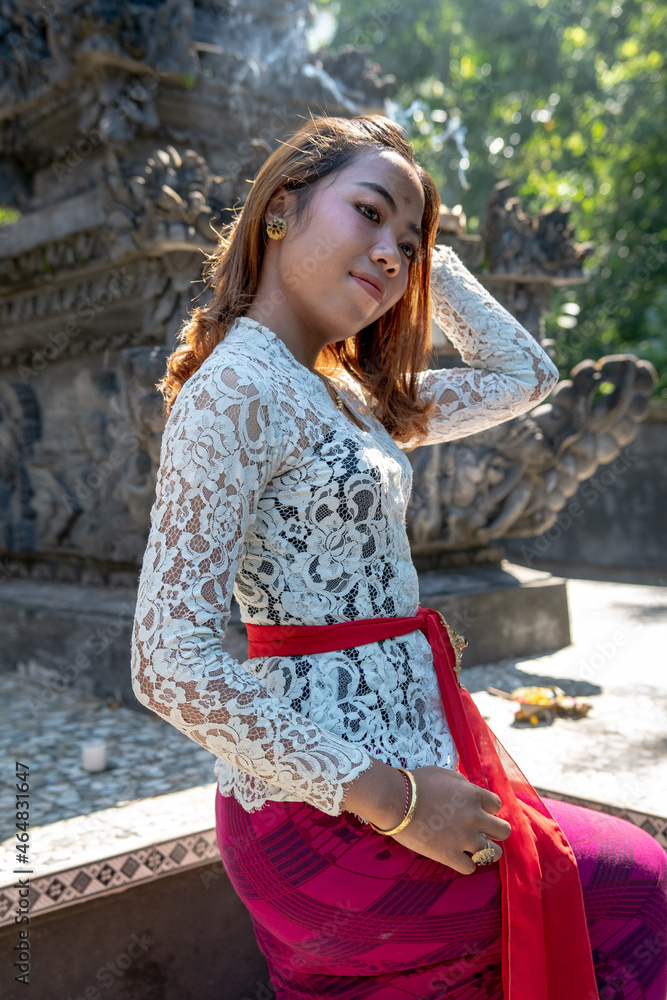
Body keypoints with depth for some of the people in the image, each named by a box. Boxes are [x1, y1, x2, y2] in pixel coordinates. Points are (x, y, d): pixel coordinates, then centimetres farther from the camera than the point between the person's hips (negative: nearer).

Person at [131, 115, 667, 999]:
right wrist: (389, 800, -21)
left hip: (391, 774, 8)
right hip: (333, 822, -8)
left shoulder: (349, 394, 10)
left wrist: (428, 258, 12)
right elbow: (169, 663, -23)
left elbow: (525, 375, 19)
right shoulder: (236, 386, -17)